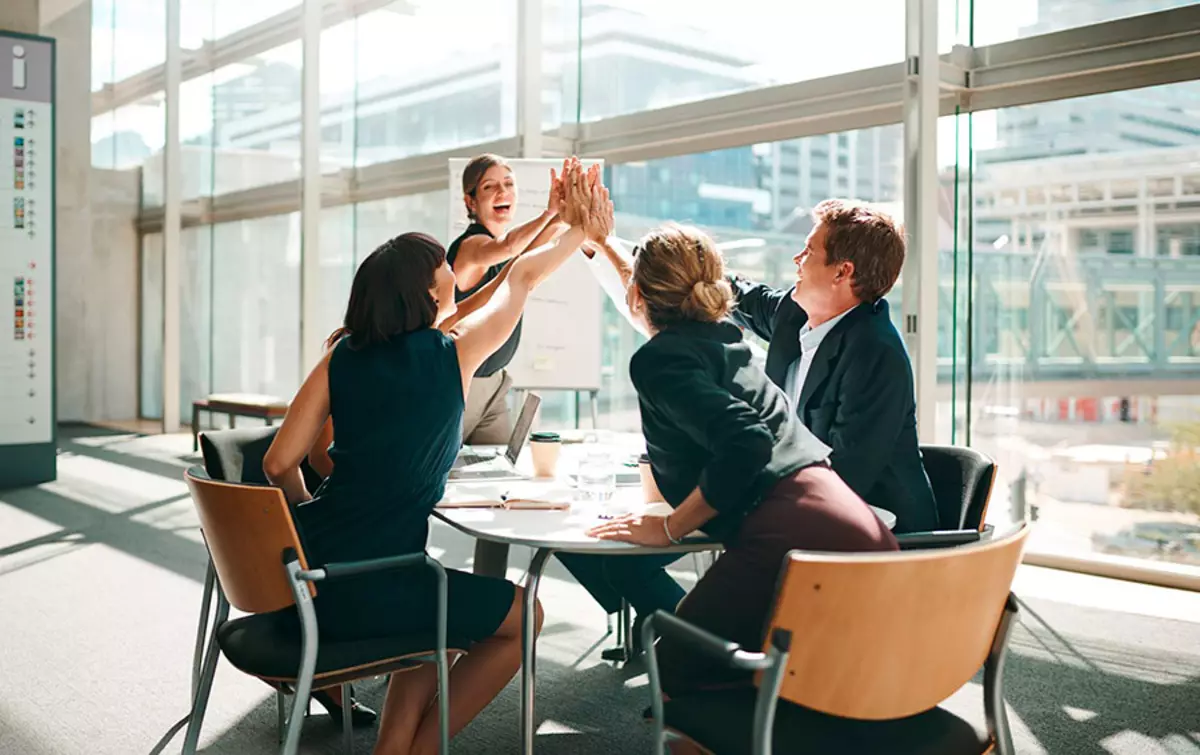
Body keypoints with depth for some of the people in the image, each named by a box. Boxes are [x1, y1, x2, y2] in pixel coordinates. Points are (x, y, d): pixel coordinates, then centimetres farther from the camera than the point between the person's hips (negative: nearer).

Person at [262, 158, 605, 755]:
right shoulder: (454, 352, -5)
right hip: (374, 593, -6)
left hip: (313, 579, 6)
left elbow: (280, 464, 2)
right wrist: (579, 231, 29)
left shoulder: (342, 357, 4)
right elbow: (522, 279, 12)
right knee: (521, 615, 18)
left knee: (442, 600, 32)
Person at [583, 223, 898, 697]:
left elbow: (744, 443, -19)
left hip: (792, 535, -9)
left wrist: (669, 528, -8)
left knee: (677, 673, 2)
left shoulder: (657, 359, -3)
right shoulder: (721, 336, 22)